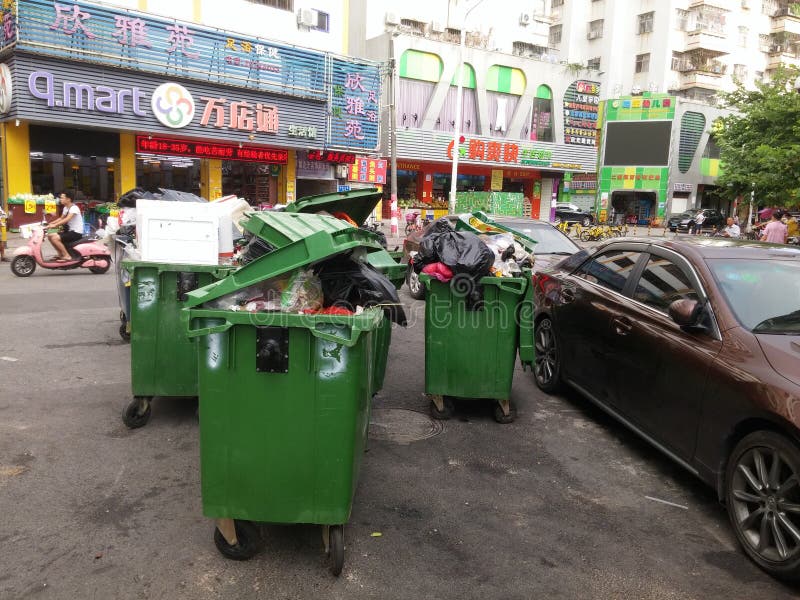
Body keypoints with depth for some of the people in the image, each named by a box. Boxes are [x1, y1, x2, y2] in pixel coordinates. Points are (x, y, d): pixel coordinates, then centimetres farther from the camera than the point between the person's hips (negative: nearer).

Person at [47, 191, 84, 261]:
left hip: (76, 232, -10)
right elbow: (61, 218, 24)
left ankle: (67, 256, -14)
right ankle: (61, 255, 13)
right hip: (69, 230, 10)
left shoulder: (74, 208, -18)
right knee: (50, 236, 6)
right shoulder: (65, 208, 12)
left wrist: (55, 225, -37)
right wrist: (50, 223, 10)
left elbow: (67, 219, -31)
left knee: (55, 238, -22)